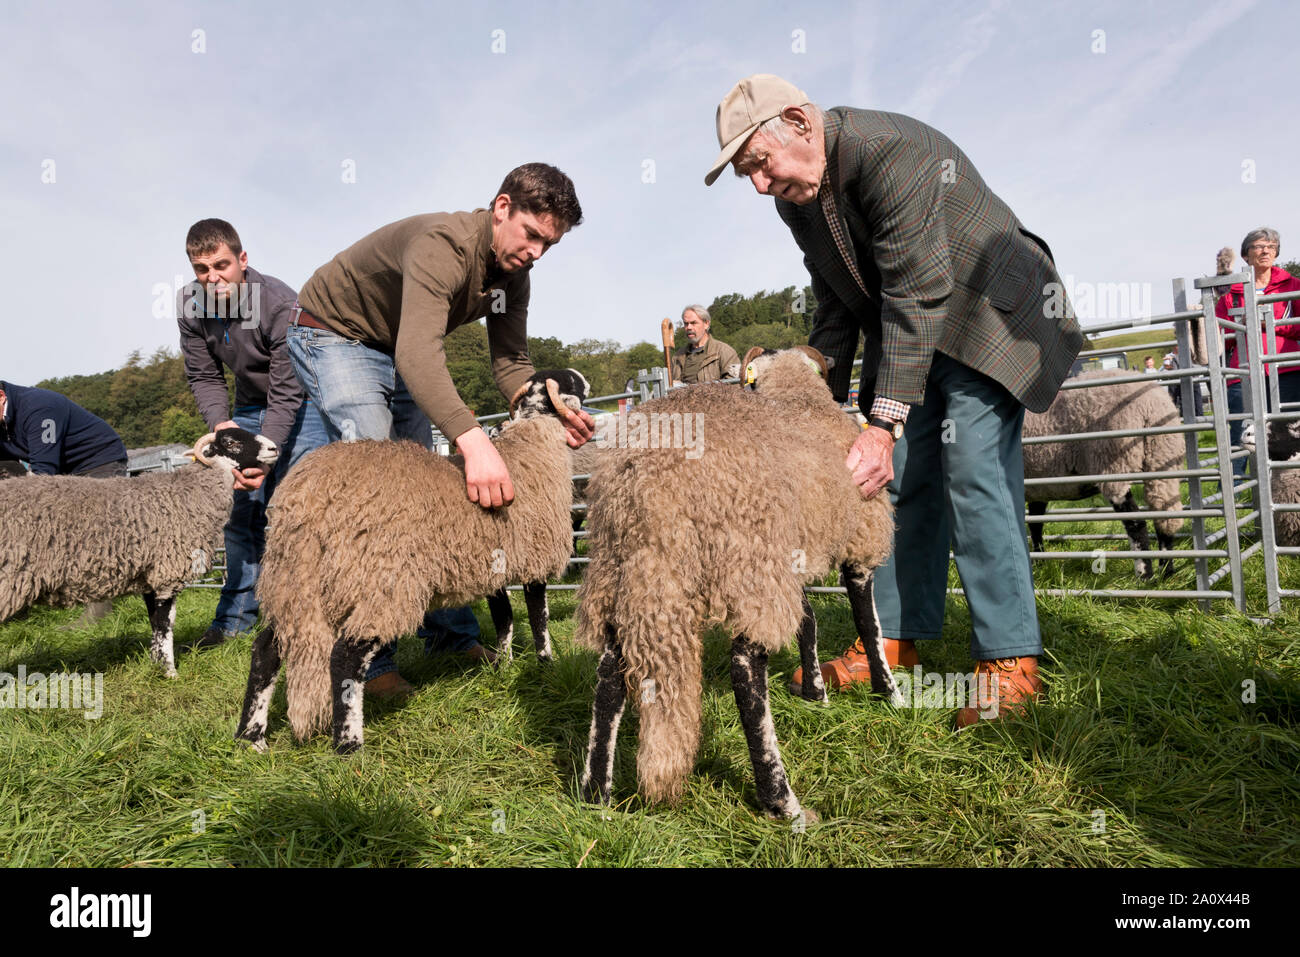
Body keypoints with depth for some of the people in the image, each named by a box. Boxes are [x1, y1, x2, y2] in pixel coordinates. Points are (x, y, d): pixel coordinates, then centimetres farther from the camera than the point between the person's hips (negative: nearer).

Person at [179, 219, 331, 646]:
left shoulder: (281, 304, -29)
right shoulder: (191, 306, -11)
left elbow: (287, 392, -28)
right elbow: (204, 376, -3)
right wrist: (221, 422, -22)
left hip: (300, 401, -6)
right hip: (249, 404, 6)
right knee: (242, 507, 4)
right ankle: (237, 615, 14)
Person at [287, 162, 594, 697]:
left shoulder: (512, 273, -8)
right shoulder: (441, 246, -36)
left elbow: (510, 362, -11)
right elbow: (417, 352, -50)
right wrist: (473, 440, -63)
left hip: (396, 348, 8)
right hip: (333, 334, -8)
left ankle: (447, 628, 13)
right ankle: (370, 658, -13)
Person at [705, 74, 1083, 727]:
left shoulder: (893, 152, -28)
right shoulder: (796, 197, -2)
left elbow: (918, 295, -32)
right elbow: (836, 310, 8)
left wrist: (884, 426, -35)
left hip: (989, 316, -7)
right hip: (906, 333, 8)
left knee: (973, 471, -17)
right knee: (901, 479, 2)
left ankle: (1010, 660, -9)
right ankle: (896, 642, 9)